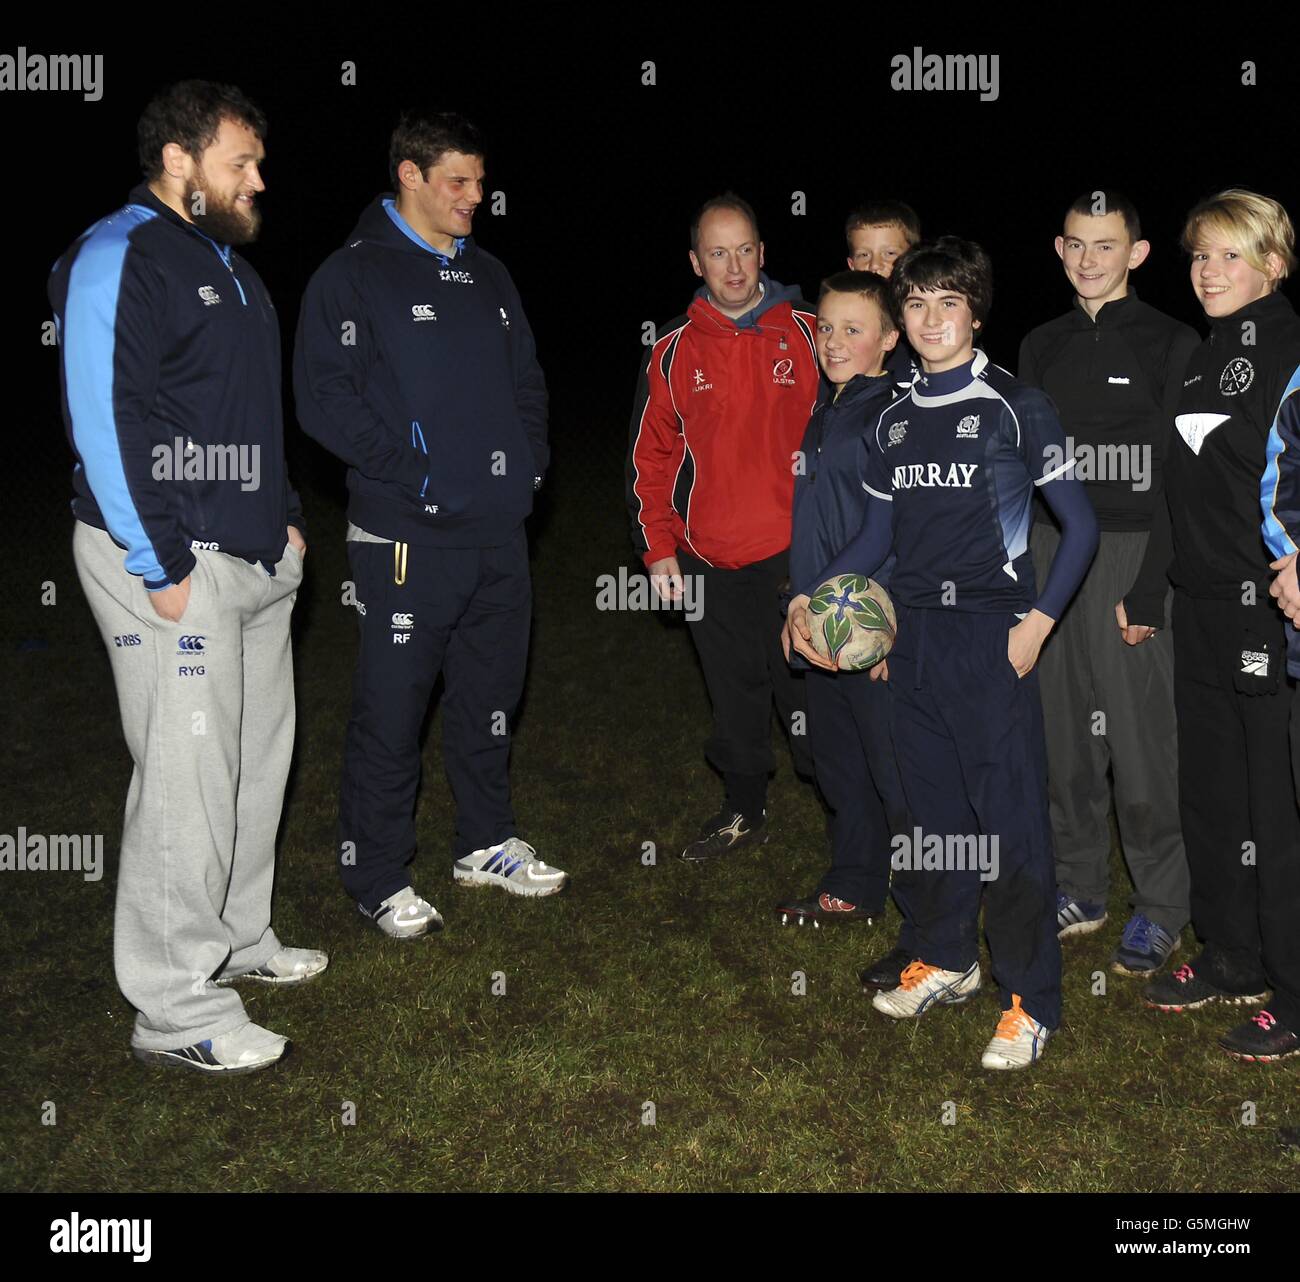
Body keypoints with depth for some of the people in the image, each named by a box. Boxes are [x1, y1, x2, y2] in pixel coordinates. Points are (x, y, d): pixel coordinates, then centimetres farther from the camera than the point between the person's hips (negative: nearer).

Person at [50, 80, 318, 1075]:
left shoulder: (227, 263, 18)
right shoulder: (121, 258, -12)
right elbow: (106, 420, -18)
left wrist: (285, 517, 17)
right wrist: (160, 566, -20)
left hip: (254, 556, 10)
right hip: (172, 562, -9)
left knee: (258, 756, 15)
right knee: (190, 775, -7)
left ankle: (237, 942, 31)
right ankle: (177, 1011, 3)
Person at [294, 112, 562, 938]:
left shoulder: (488, 276, 16)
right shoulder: (354, 275, -6)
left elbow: (527, 381, 23)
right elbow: (326, 398, -14)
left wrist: (531, 459, 7)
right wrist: (413, 472, -18)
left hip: (500, 530, 7)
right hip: (408, 536, -7)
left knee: (492, 697, 16)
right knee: (392, 712, -1)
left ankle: (487, 843, 33)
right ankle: (378, 879, 12)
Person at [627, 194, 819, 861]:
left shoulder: (807, 332, 0)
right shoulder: (675, 350, 5)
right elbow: (650, 456, 9)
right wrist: (658, 549, 4)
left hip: (796, 552, -2)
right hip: (709, 558, 3)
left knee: (807, 685, 0)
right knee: (734, 692, 13)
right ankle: (744, 811, 28)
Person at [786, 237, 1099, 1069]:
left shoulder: (1016, 407, -3)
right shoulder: (896, 422, 14)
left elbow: (1081, 526, -3)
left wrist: (1036, 624, -11)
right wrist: (808, 598, 9)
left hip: (992, 637, -5)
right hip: (914, 637, 6)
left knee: (1011, 816, -6)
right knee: (933, 807, 12)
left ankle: (1032, 1002, 2)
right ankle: (946, 961, 28)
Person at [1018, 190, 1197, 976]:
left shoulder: (1171, 344, -2)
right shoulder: (1042, 346, 14)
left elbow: (1180, 477, -7)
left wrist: (1151, 586, -15)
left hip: (1129, 552, -5)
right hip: (1050, 550, 5)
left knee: (1141, 734, -4)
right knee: (1065, 732, 8)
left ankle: (1162, 909, 10)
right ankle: (1082, 890, 21)